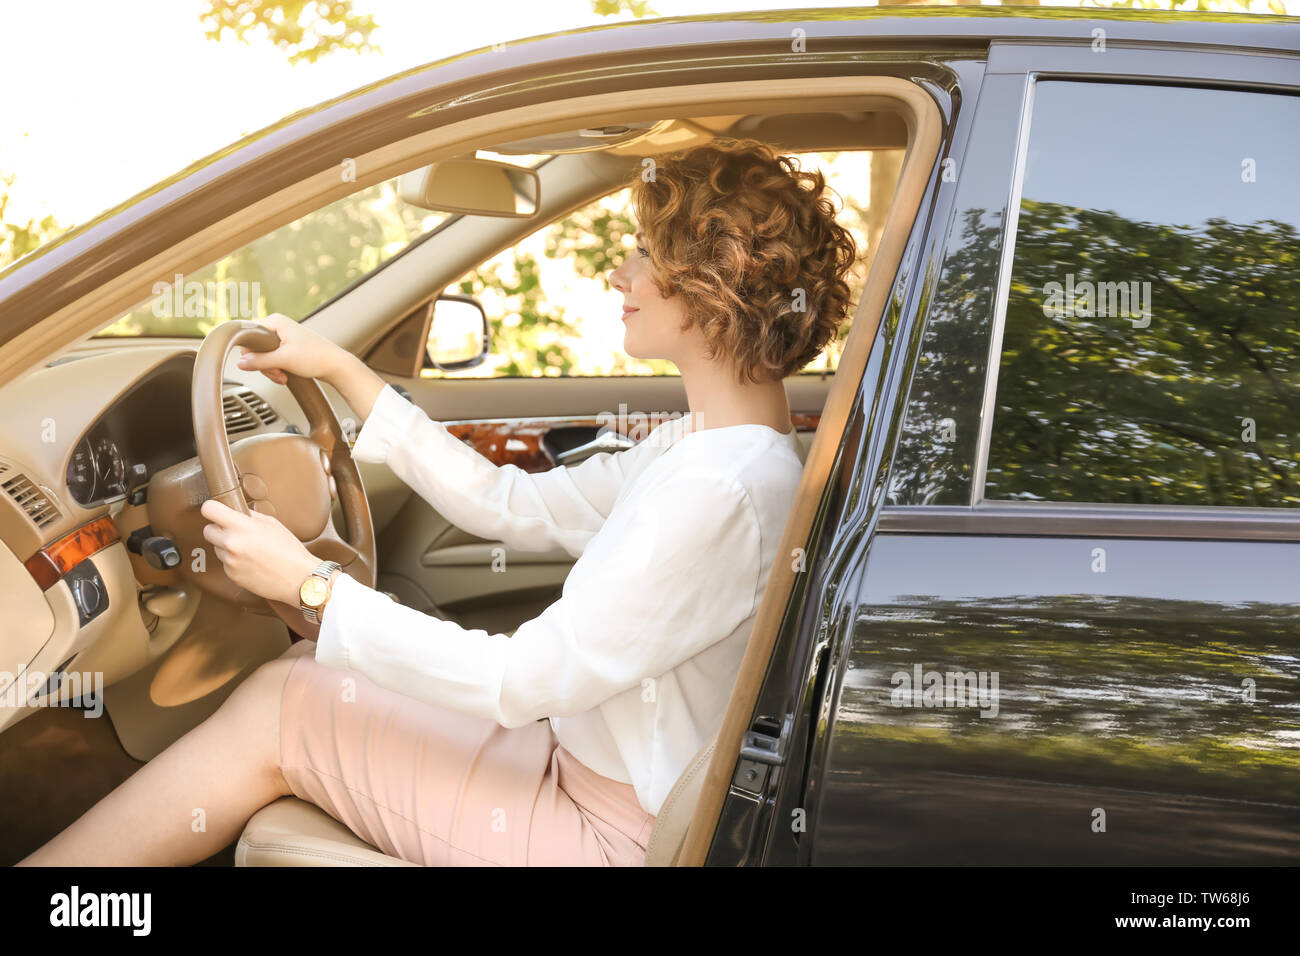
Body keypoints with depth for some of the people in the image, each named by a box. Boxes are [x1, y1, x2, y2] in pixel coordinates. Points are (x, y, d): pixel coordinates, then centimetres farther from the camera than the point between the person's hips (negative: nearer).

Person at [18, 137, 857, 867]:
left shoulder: (721, 490, -27)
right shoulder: (703, 445, 5)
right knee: (312, 668, 11)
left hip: (614, 836, -9)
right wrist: (342, 372, 14)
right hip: (582, 762, 9)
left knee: (278, 711, -4)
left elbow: (520, 681, -26)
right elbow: (515, 506, 13)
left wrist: (310, 584, -18)